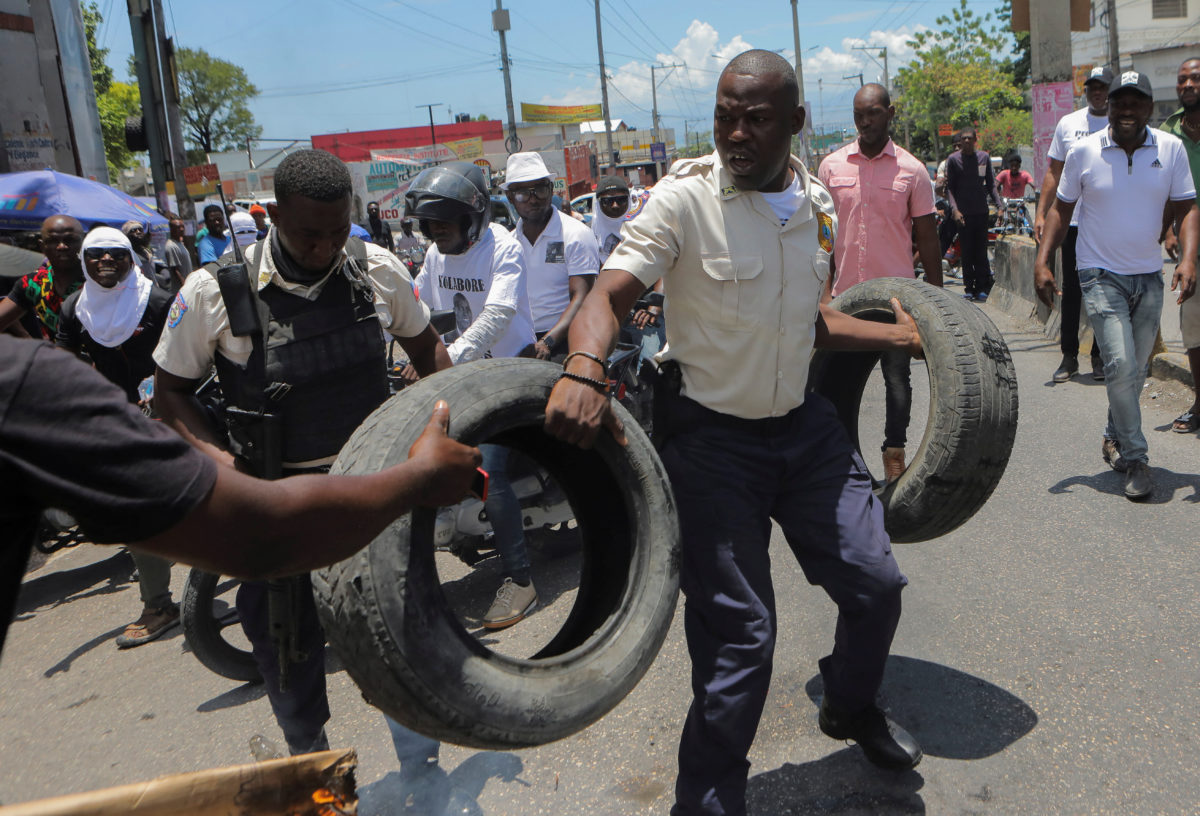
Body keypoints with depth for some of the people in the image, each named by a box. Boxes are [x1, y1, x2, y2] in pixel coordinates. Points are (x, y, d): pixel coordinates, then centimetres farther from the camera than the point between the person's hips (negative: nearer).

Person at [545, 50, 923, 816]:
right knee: (740, 630, -4)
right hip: (712, 436, -6)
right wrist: (585, 368, -43)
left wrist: (902, 336, 20)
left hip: (804, 422, 6)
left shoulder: (817, 202, 5)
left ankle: (851, 706, 45)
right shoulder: (684, 198, -14)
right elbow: (610, 294, -24)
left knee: (876, 583, 12)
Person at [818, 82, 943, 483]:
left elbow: (927, 239, 4)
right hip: (844, 293, 2)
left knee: (897, 376, 3)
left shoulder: (912, 171, 1)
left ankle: (895, 451, 16)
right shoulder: (831, 166, 5)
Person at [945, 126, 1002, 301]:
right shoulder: (953, 159, 2)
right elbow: (949, 188, 1)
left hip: (981, 211, 2)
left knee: (981, 251, 1)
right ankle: (969, 287, 8)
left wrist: (999, 206, 3)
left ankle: (982, 287, 7)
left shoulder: (984, 157, 10)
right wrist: (954, 209, -13)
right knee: (967, 251, 0)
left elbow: (991, 185, 14)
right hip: (963, 213, -2)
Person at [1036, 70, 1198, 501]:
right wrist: (1042, 261, -7)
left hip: (1150, 276, 3)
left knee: (1136, 369, 12)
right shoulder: (1083, 151, -4)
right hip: (1101, 275, -3)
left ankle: (1115, 438, 34)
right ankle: (1135, 459, -3)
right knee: (1120, 365, -14)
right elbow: (1062, 209, 3)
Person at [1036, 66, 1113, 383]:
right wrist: (1040, 214, 4)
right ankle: (1069, 357, 14)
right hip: (1073, 221, 2)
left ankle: (1100, 357, 14)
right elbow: (1053, 173, 12)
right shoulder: (1067, 124, 8)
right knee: (1071, 291, 5)